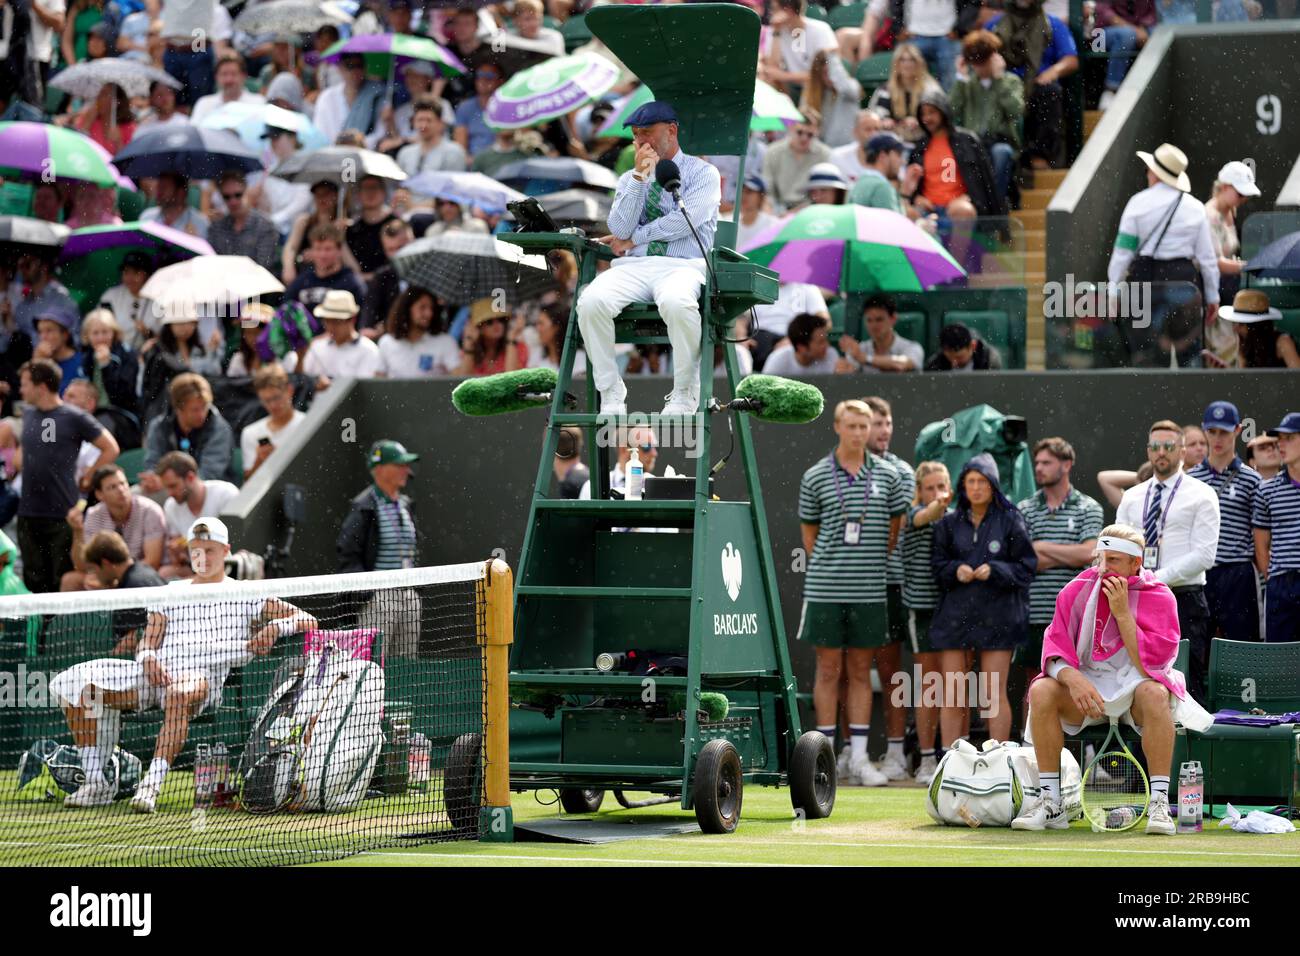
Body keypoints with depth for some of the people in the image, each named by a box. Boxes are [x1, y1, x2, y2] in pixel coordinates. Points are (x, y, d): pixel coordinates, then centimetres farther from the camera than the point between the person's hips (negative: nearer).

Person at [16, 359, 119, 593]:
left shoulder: (74, 418, -6)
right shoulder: (28, 416, 11)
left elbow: (110, 449, -2)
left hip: (62, 514, -6)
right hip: (28, 512, 6)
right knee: (35, 582, 8)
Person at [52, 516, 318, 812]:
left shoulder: (243, 595, 18)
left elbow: (307, 620, 13)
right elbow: (148, 641, 18)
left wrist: (277, 627, -9)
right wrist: (147, 658, -6)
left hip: (206, 675, -4)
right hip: (156, 672, 4)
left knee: (181, 693, -44)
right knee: (73, 683, -17)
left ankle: (152, 784, -48)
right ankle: (96, 783, -17)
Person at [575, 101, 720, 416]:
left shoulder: (703, 174, 8)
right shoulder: (629, 179, 21)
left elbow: (685, 220, -8)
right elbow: (620, 230, 5)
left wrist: (634, 239, -2)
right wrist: (640, 177, -2)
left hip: (682, 267, -4)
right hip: (634, 267, 4)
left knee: (676, 303, -41)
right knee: (591, 302, -29)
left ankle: (684, 397, -22)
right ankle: (611, 396, -18)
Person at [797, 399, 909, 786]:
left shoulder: (887, 475, 5)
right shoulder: (815, 477, 2)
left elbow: (897, 526, 15)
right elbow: (809, 533, 10)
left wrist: (871, 563, 13)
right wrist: (829, 567, 9)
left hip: (869, 590, 2)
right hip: (825, 589, -1)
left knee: (861, 671, 6)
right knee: (828, 669, 1)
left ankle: (859, 757, 8)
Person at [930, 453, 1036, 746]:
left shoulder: (1010, 521, 1)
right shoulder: (949, 523, 9)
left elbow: (1026, 568, 0)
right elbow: (937, 565, 10)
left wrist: (995, 571, -15)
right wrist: (956, 570, -10)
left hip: (996, 617, -3)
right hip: (955, 616, 3)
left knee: (994, 695, 0)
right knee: (953, 697, 4)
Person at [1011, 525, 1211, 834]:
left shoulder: (1158, 597, -8)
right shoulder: (1076, 591, -1)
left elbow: (1151, 663, -17)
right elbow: (1055, 647, -5)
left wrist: (1122, 613, -22)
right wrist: (1073, 679, -27)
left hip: (1134, 686, -2)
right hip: (1087, 685, 2)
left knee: (1155, 693, -37)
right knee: (1041, 690, -27)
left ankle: (1159, 803, -34)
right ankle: (1050, 803, -22)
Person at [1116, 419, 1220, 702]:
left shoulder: (1201, 496, 1)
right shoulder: (1131, 498, 16)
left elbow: (1203, 555, -8)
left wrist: (1159, 578, -16)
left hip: (1184, 602, -4)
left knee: (1187, 686, -7)